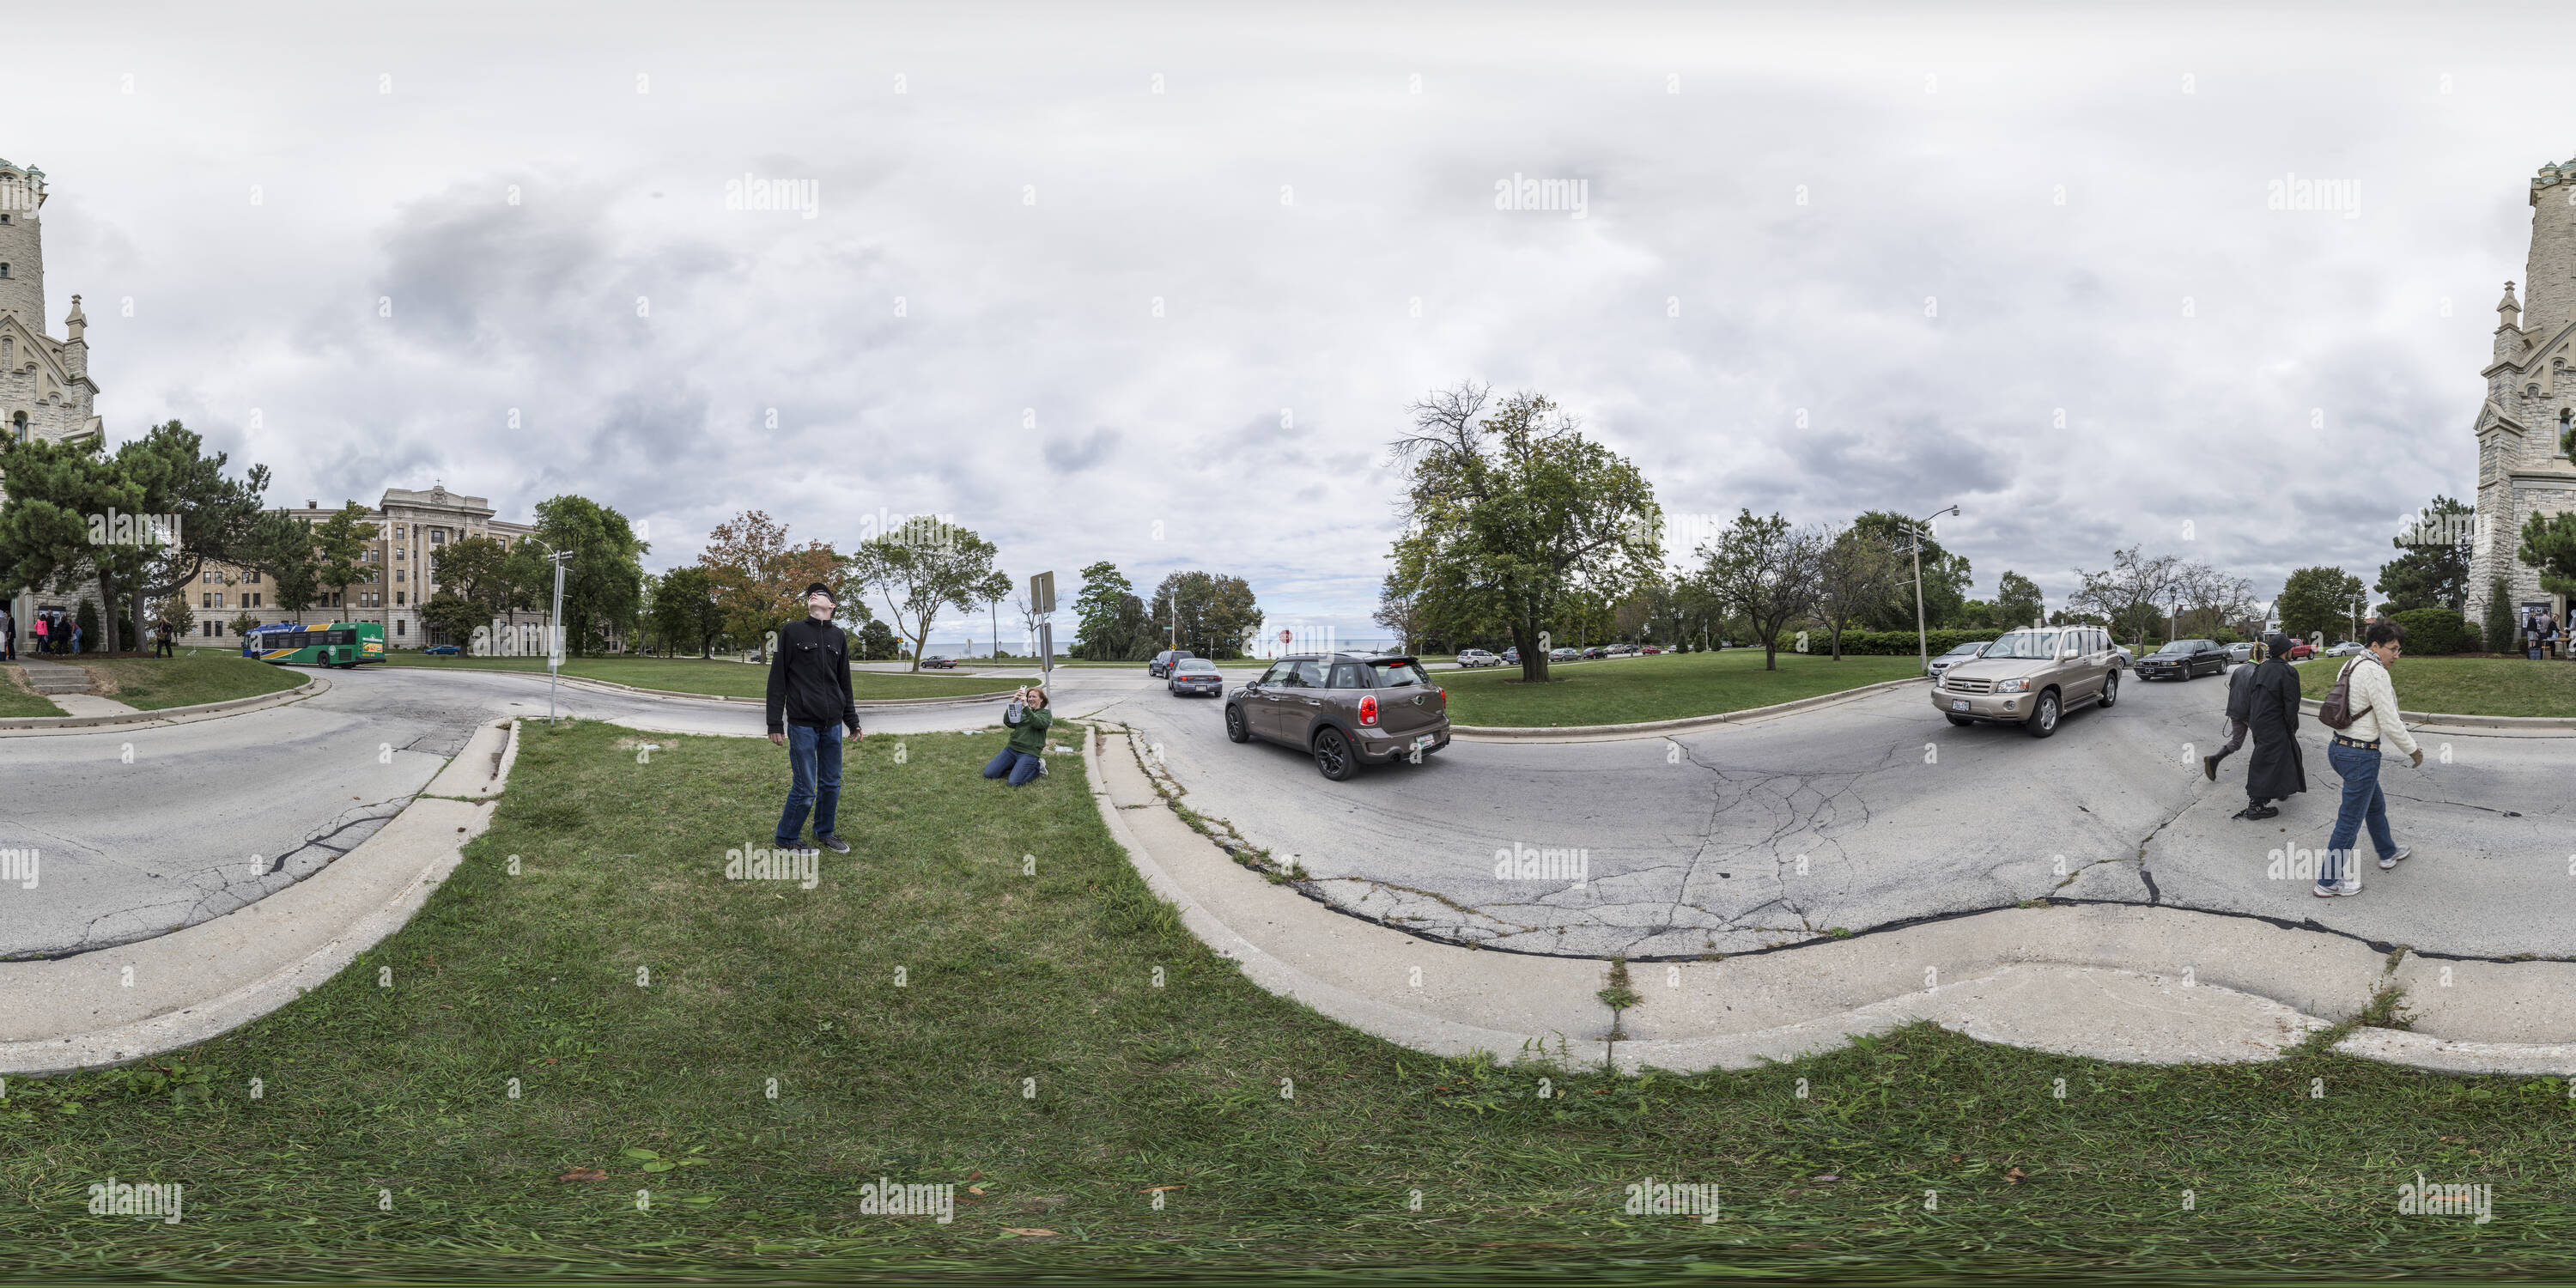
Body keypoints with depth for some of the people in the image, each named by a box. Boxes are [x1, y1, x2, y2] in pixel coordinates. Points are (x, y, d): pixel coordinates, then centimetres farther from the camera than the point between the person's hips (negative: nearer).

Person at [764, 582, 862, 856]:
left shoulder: (838, 637, 13)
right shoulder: (792, 631, 1)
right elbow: (777, 679, -1)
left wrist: (852, 722, 17)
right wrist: (775, 723, -7)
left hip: (833, 725, 4)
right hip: (802, 724, -4)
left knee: (832, 785, 10)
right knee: (805, 789, -5)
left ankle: (825, 833, 27)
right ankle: (785, 839, 12)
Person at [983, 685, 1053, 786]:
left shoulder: (1046, 713, 8)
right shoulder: (1022, 712, 21)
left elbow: (1038, 723, -15)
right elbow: (1007, 722, 3)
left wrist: (1026, 706, -22)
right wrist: (1013, 703, -9)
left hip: (1029, 752, -6)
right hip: (1012, 748, 6)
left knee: (1015, 782, -24)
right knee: (988, 773, -6)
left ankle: (1037, 767, 2)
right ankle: (1017, 765, 13)